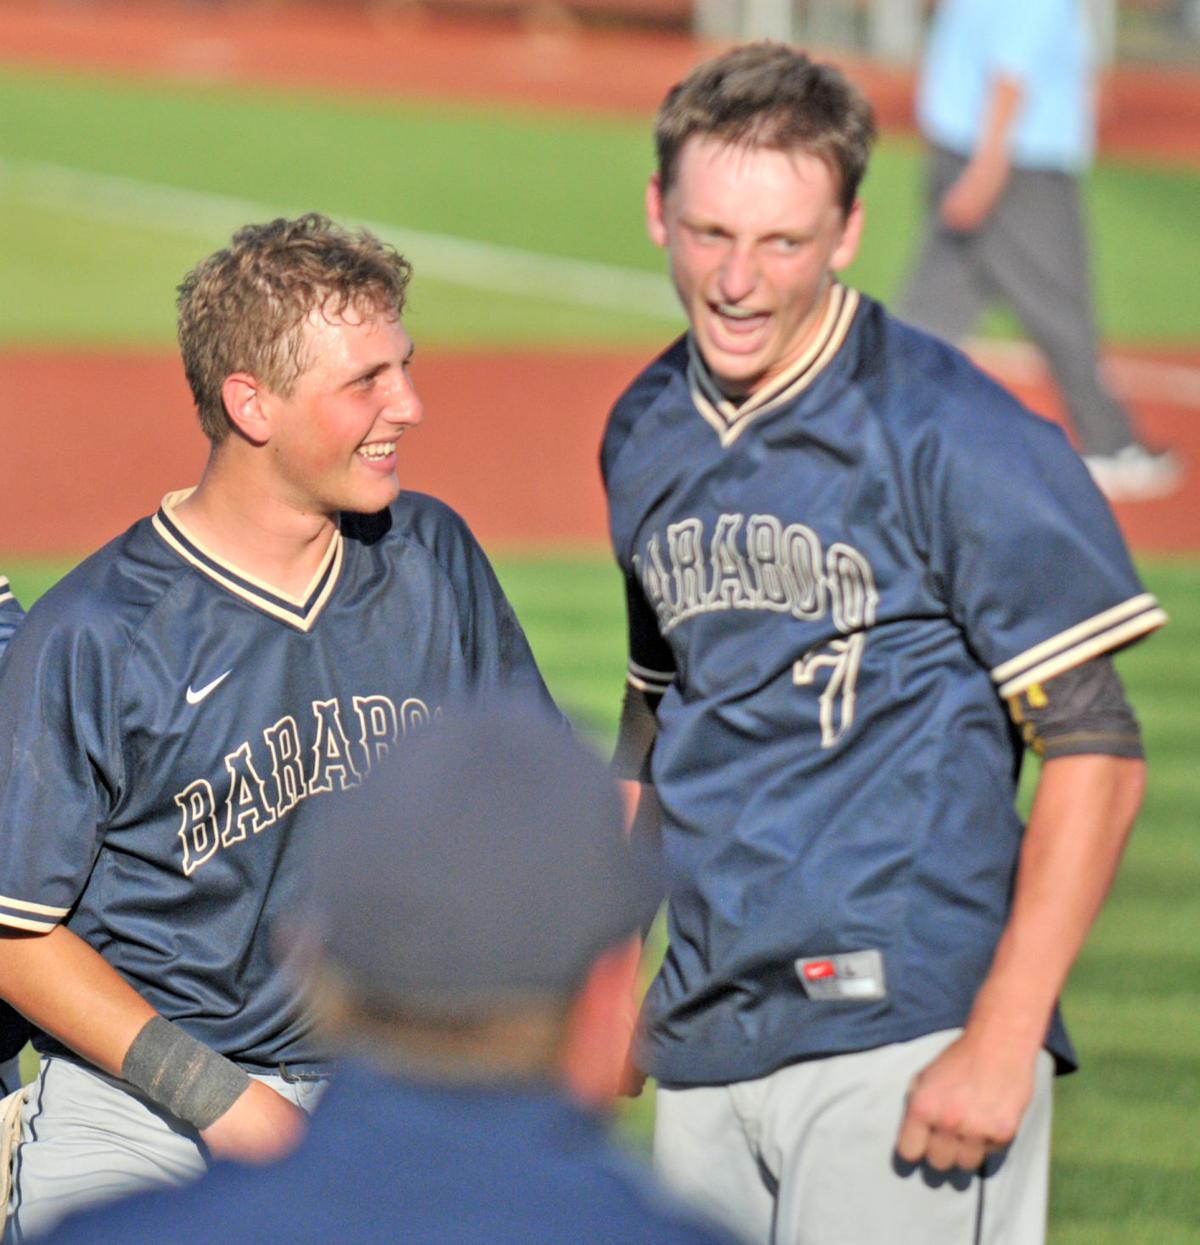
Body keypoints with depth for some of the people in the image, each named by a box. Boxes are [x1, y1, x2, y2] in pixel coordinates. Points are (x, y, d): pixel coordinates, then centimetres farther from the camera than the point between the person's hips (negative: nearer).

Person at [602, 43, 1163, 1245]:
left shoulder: (951, 438, -9)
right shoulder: (645, 434, 12)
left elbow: (1095, 752, -11)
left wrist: (1000, 1042, -17)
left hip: (905, 1031, -6)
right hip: (707, 1040, 6)